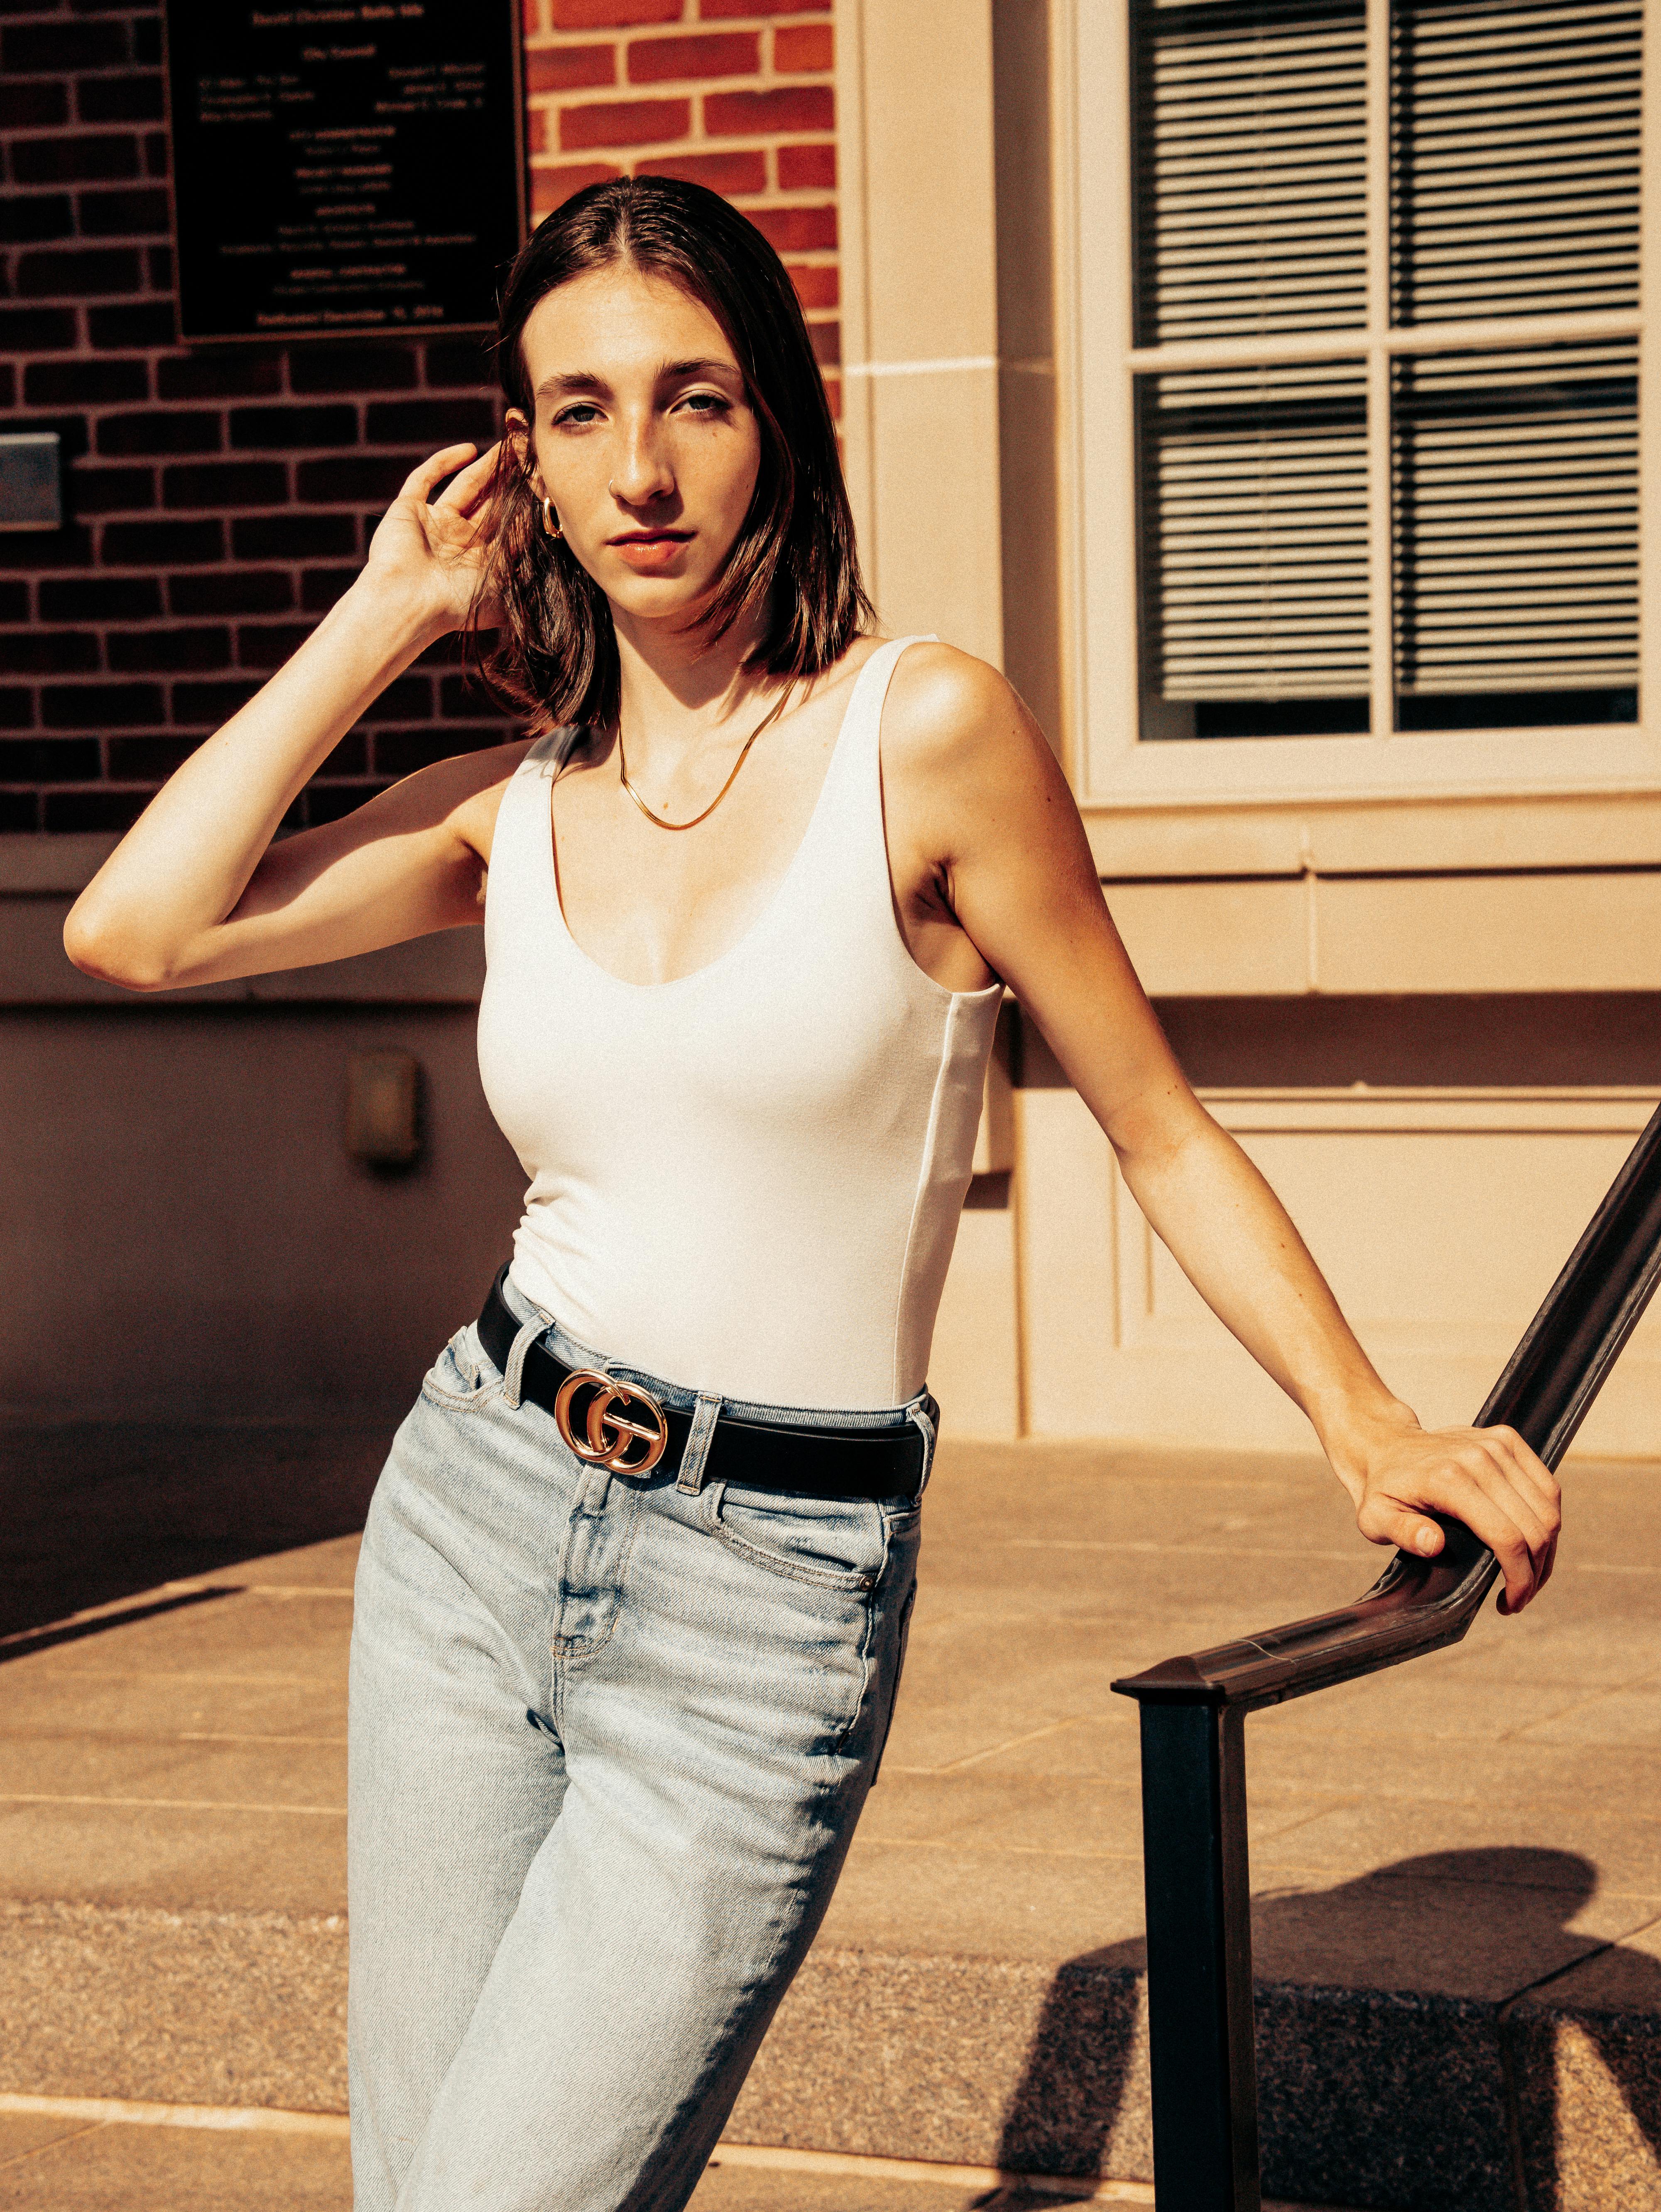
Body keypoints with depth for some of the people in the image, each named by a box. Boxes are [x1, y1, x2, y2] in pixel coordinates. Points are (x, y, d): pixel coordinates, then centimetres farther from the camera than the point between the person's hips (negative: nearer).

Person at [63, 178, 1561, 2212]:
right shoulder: (516, 805, 7)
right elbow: (135, 929, -5)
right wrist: (384, 617, 3)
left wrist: (1371, 1428, -7)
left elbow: (1158, 1130, 0)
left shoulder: (927, 736, -7)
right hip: (476, 1523, 5)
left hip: (765, 1609, -5)